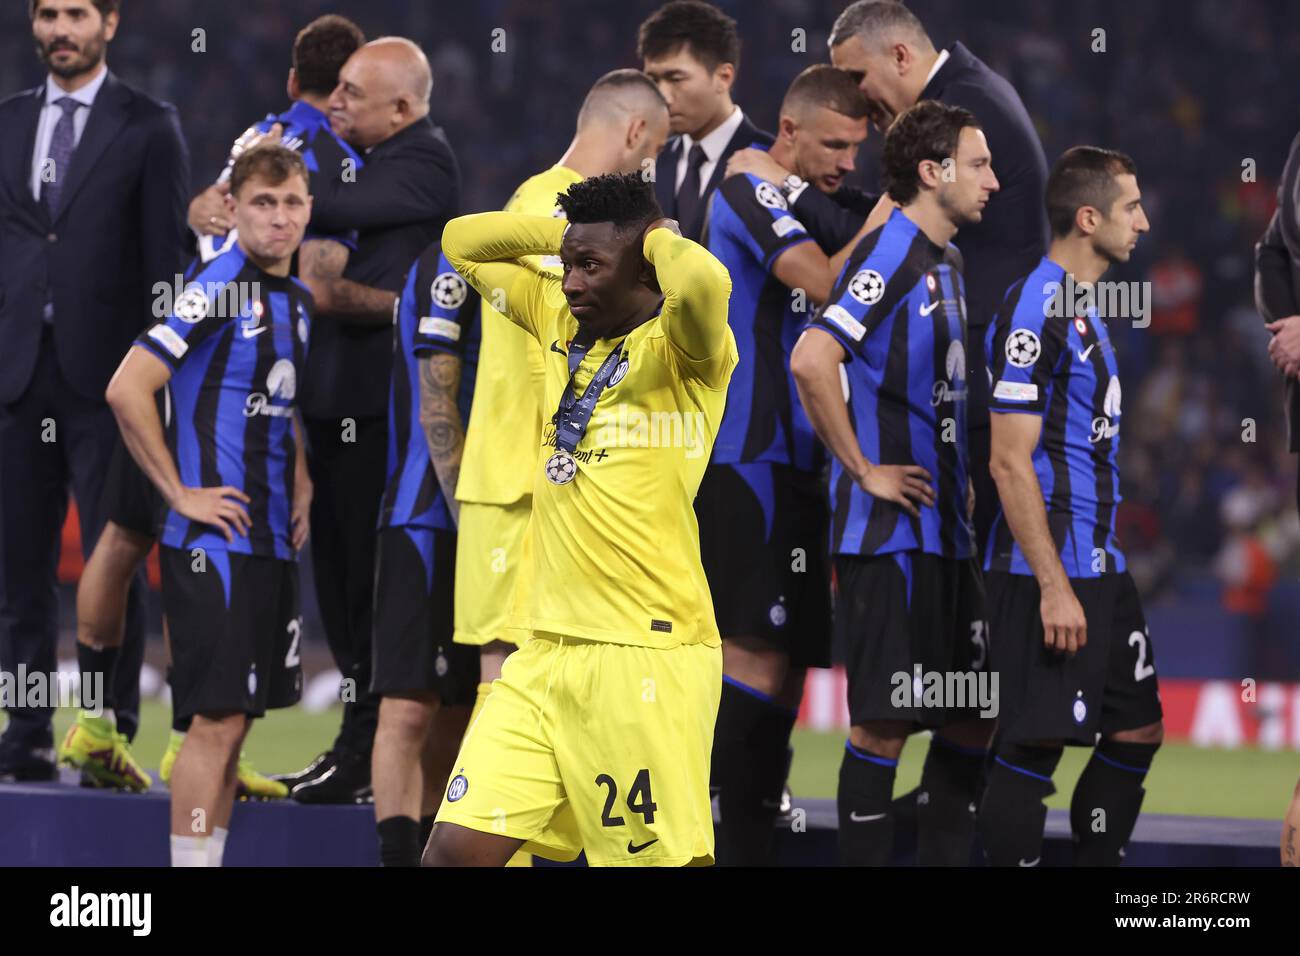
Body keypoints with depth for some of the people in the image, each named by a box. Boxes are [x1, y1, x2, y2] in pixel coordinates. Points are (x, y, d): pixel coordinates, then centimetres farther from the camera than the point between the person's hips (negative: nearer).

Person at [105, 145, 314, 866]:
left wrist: (300, 493, 15)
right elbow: (127, 389, -19)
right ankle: (190, 861, -8)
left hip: (273, 540, 8)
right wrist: (180, 493, -16)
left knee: (234, 722, 10)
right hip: (213, 538, -8)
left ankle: (212, 856, 15)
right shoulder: (219, 289, -12)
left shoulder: (297, 300, 14)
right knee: (217, 720, -10)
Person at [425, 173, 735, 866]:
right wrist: (569, 230, 14)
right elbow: (461, 242, 27)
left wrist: (656, 236, -9)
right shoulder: (561, 322, 14)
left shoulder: (677, 349, -7)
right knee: (455, 850, -2)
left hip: (647, 658, -7)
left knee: (655, 859, -6)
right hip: (544, 652, 7)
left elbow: (702, 283, -31)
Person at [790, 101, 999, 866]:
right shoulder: (890, 256, -14)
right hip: (891, 535, -9)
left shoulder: (947, 261, 15)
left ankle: (946, 859, 17)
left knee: (972, 715, 10)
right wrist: (864, 471, -19)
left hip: (947, 531, 9)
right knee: (886, 722, -6)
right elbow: (812, 361, -27)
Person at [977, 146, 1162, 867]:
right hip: (1049, 572, -10)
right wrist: (1053, 588, -21)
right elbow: (1010, 463, -18)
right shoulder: (1034, 311, -15)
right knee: (1031, 751, -8)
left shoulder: (1080, 308, 16)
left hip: (1099, 569, 10)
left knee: (1136, 732, 11)